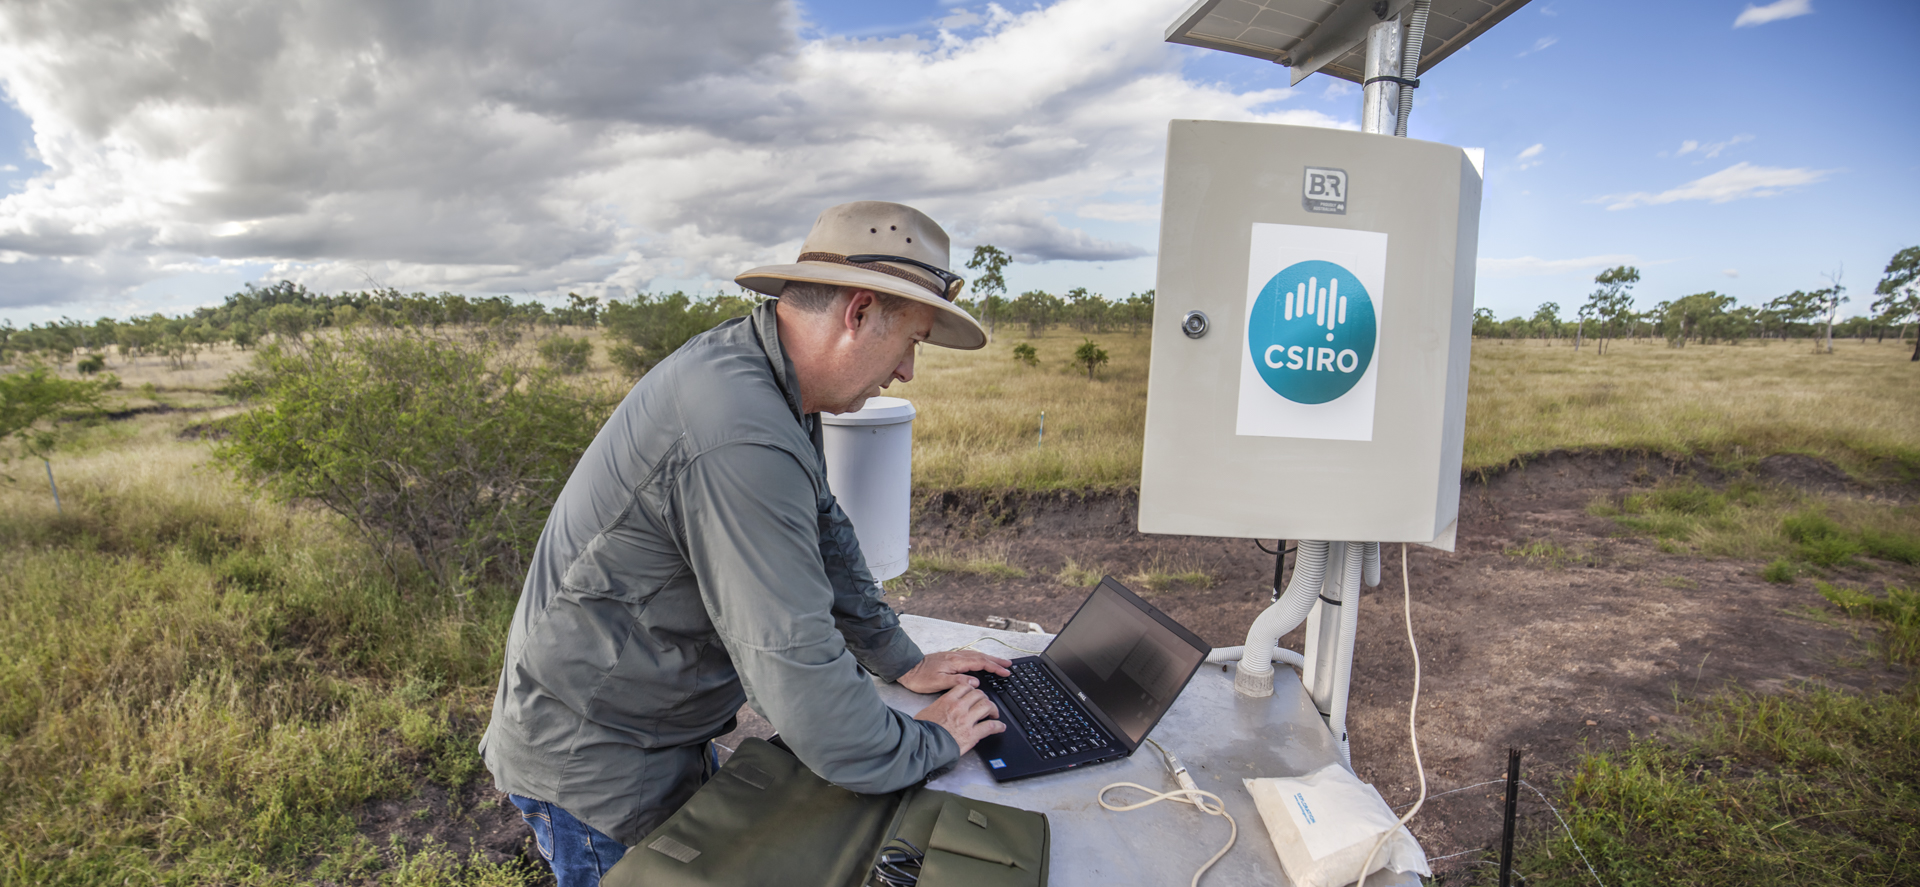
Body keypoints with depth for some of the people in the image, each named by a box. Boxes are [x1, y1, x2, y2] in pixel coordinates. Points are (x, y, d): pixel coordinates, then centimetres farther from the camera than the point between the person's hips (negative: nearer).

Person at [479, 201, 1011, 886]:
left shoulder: (765, 374, -3)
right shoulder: (743, 441, -36)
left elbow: (823, 534, 8)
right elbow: (803, 678, -33)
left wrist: (902, 662, 9)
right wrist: (930, 744, -17)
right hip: (592, 763, -9)